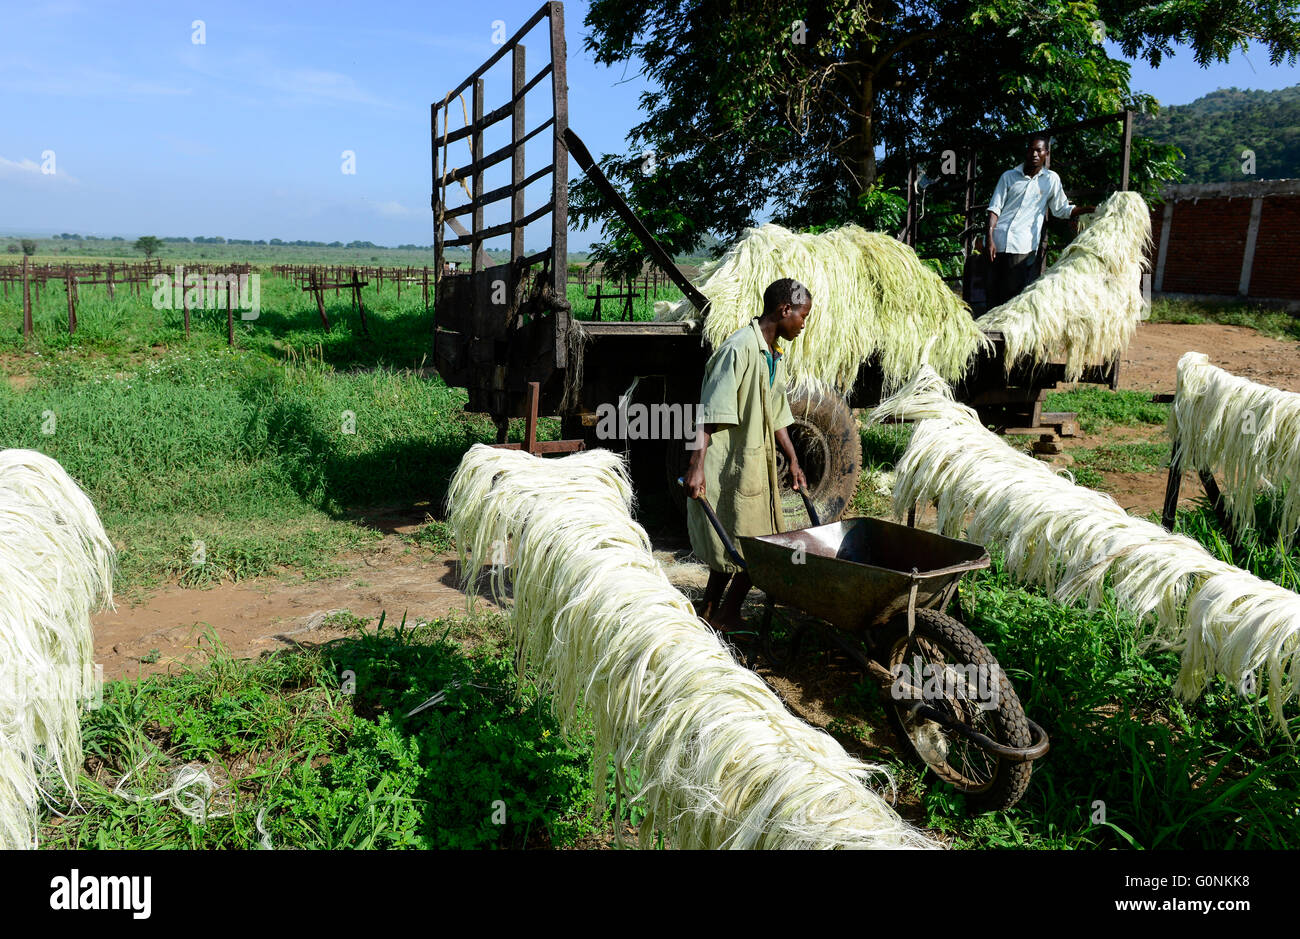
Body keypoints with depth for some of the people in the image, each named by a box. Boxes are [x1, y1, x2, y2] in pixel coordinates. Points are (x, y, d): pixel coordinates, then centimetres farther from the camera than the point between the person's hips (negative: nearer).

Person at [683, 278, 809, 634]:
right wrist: (696, 466, -31)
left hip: (756, 461, 10)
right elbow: (709, 413, -25)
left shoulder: (774, 355, 13)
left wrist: (793, 461, 22)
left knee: (731, 546, 15)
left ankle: (709, 613, 26)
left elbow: (777, 415, 21)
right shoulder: (738, 349, -18)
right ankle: (727, 617, 15)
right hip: (728, 463, -9)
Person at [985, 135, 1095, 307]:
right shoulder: (1009, 176, 12)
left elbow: (1062, 210, 17)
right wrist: (990, 239, -5)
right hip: (998, 243, 0)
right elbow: (995, 209, 6)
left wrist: (1093, 209, 5)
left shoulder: (1051, 179, 13)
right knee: (993, 293, -1)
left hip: (1023, 247, 0)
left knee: (1016, 295, -6)